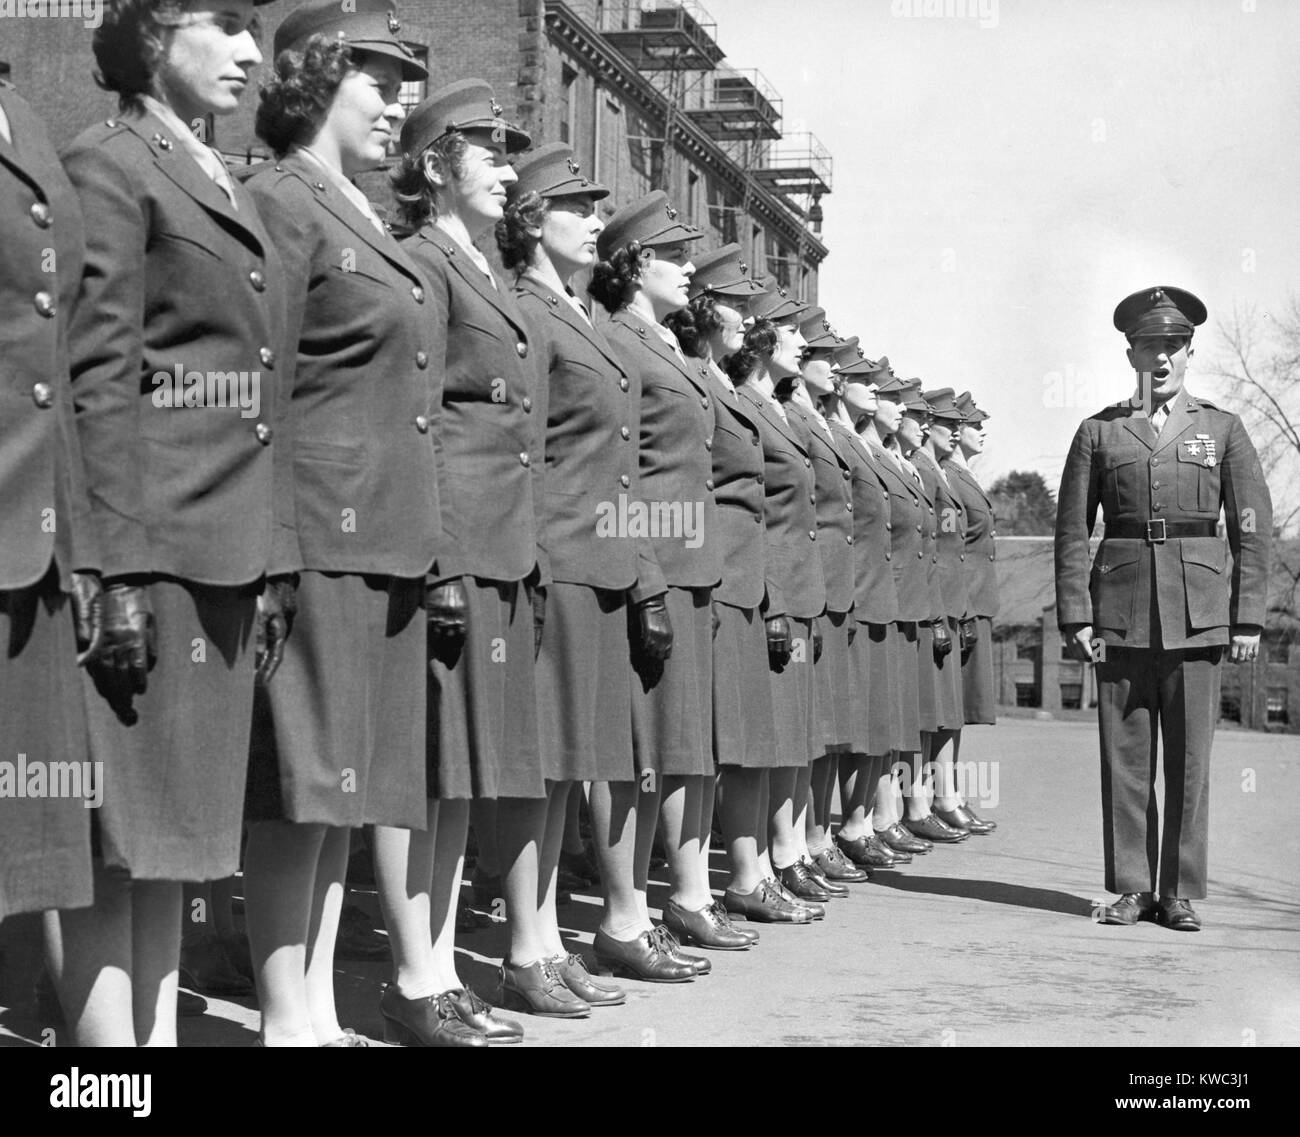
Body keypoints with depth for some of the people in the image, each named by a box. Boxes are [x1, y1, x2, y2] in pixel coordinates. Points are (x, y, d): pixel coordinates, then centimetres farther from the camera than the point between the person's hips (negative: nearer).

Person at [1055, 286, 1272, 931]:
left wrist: (1249, 620, -2)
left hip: (1198, 610, 0)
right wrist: (1075, 617, -3)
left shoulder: (1222, 429, 9)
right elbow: (1071, 530, 6)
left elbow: (1253, 528, 6)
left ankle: (1182, 893, 8)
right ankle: (1131, 888, 11)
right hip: (1121, 610, 1)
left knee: (1189, 756, 0)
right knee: (1124, 755, 2)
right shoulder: (1098, 432, 9)